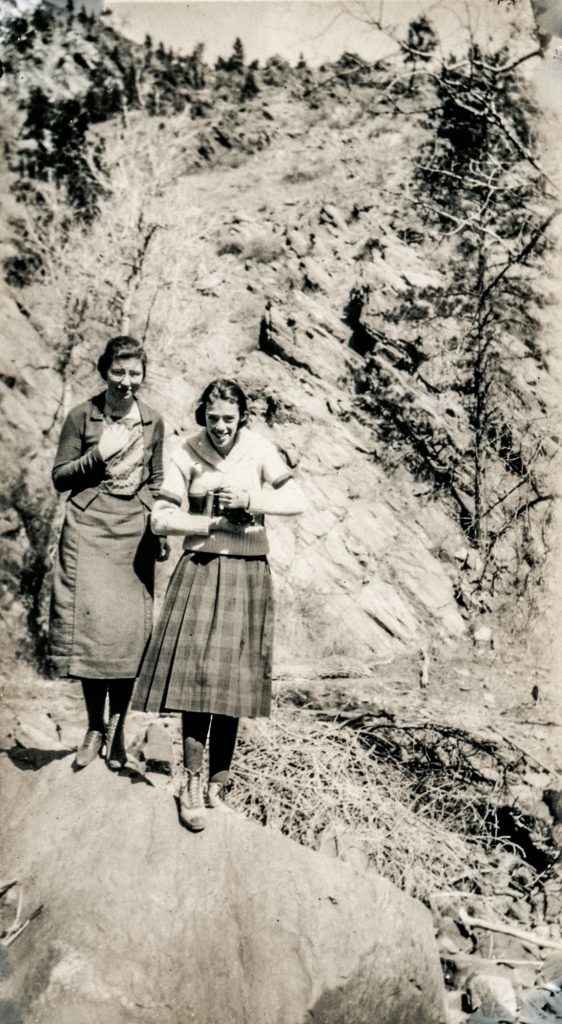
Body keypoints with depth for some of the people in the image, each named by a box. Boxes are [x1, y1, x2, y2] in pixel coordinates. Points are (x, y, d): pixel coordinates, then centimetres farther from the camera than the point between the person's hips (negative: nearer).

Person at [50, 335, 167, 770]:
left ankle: (117, 728, 14)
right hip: (89, 527, -2)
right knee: (92, 624, -7)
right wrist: (100, 453, -12)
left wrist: (161, 530, 9)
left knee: (131, 629, -1)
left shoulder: (152, 421, 9)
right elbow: (60, 476, 2)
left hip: (135, 531, 2)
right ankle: (94, 727, 10)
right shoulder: (83, 416, 1)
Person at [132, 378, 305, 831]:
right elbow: (161, 516, -1)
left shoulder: (260, 451, 1)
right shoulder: (189, 455, 1)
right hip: (199, 569, 0)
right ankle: (192, 783, -1)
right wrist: (213, 523, -9)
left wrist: (249, 499, -15)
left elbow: (296, 499, -3)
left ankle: (218, 780, 16)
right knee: (195, 674, -9)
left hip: (247, 573, 1)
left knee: (232, 678, 3)